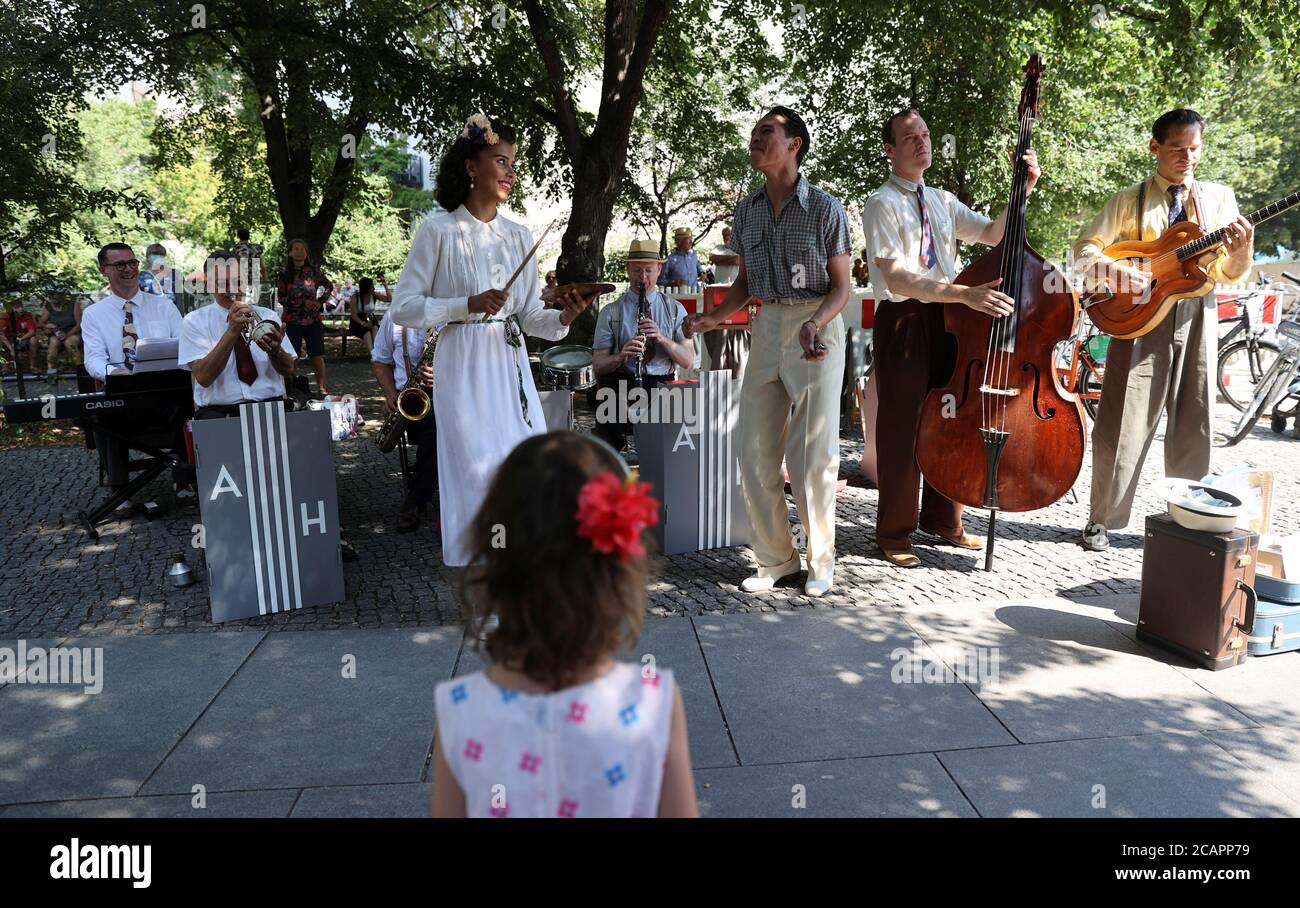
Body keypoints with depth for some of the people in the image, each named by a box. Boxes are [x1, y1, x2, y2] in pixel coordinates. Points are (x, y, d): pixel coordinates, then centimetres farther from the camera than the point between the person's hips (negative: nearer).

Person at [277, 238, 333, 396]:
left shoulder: (314, 271, 3)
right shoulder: (285, 273, -1)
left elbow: (329, 286, 18)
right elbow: (282, 299, -3)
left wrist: (320, 301, 3)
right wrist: (303, 302, -13)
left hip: (313, 320, 1)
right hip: (292, 322, -1)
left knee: (317, 356, 2)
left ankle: (321, 388, 8)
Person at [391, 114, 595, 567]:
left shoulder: (518, 235, 10)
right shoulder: (438, 229, -3)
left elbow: (529, 313, 10)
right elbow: (403, 307, -4)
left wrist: (562, 317, -12)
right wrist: (468, 305, -16)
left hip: (511, 367, 5)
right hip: (464, 368, -5)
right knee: (482, 473, -9)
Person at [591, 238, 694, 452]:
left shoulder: (675, 309, 13)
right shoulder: (610, 313, 8)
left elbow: (688, 361, 5)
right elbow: (598, 365, 2)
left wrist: (662, 339, -12)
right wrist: (621, 356, -19)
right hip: (622, 386, -1)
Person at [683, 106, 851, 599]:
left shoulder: (824, 207, -4)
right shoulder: (747, 208, 10)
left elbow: (841, 286, -2)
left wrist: (814, 324, -21)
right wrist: (713, 318, 1)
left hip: (818, 329, -5)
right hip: (767, 326, 5)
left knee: (812, 456, -2)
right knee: (756, 456, 3)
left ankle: (821, 560, 15)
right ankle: (776, 558, 17)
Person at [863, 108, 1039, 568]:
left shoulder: (943, 201, 14)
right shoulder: (883, 204, -8)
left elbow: (993, 234, 9)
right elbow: (896, 278, -20)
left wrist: (1023, 189, -4)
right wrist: (966, 293, -28)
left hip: (947, 319, 7)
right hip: (903, 321, -7)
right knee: (902, 426, 0)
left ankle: (941, 518, 30)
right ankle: (895, 533, 13)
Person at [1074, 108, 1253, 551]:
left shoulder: (1219, 198, 11)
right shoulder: (1130, 200, 7)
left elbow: (1229, 273, 9)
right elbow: (1085, 248, -2)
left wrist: (1242, 250, -13)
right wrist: (1113, 269, -22)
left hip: (1196, 319, 2)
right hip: (1140, 317, -2)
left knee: (1193, 426, 7)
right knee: (1122, 424, -2)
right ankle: (1101, 519, 10)